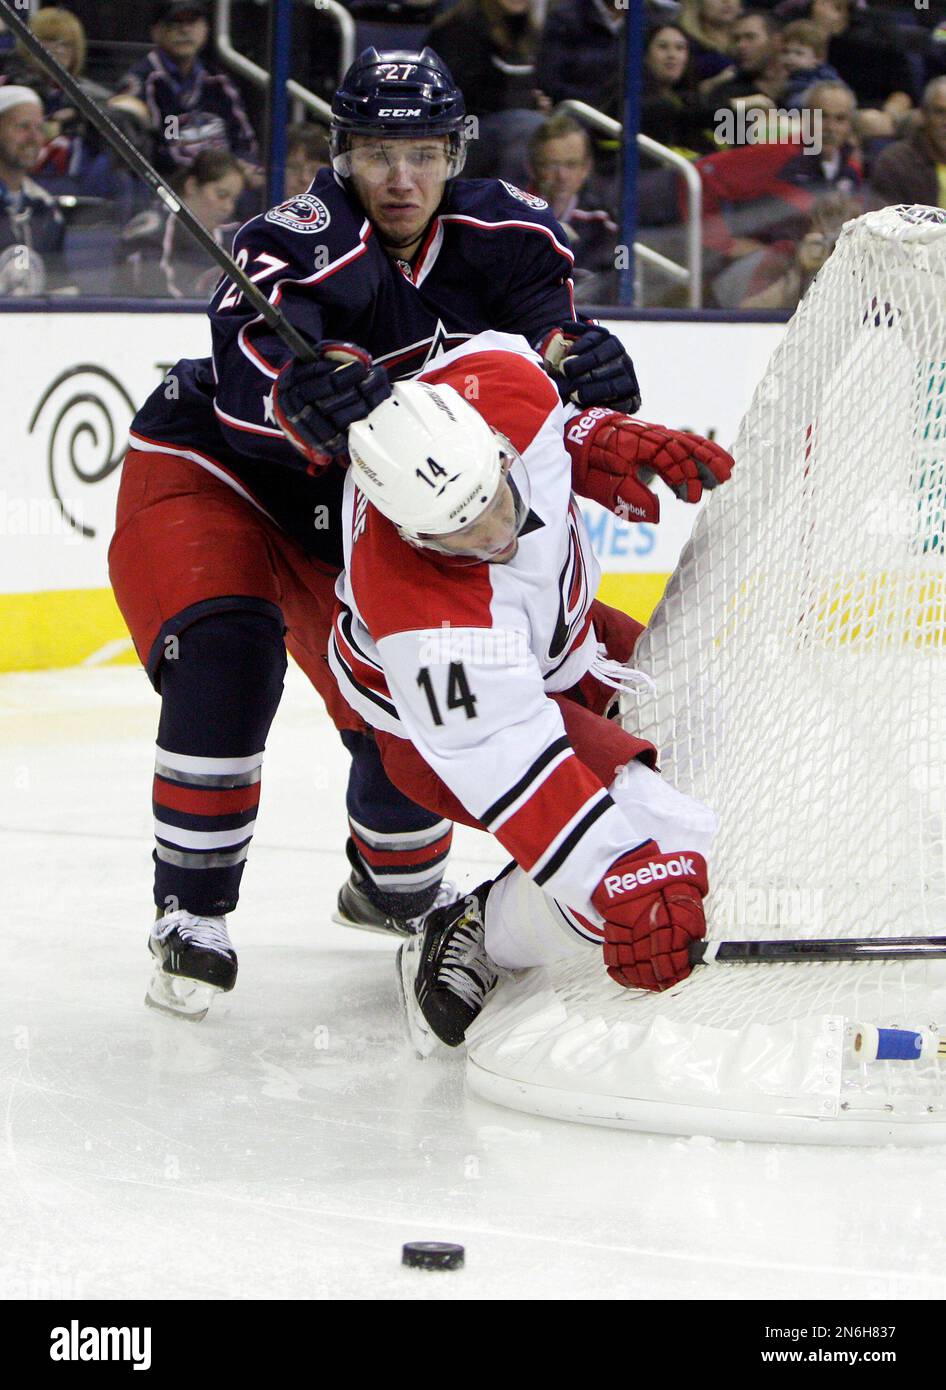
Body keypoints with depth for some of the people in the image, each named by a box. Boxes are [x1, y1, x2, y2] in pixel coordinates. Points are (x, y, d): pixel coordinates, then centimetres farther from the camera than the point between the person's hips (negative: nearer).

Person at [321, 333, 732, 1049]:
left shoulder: (497, 381, -29)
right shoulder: (422, 614, -44)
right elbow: (501, 756, -45)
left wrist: (600, 438, -13)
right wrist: (622, 881, -50)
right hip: (442, 713, -8)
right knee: (674, 832, -24)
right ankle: (476, 939, -4)